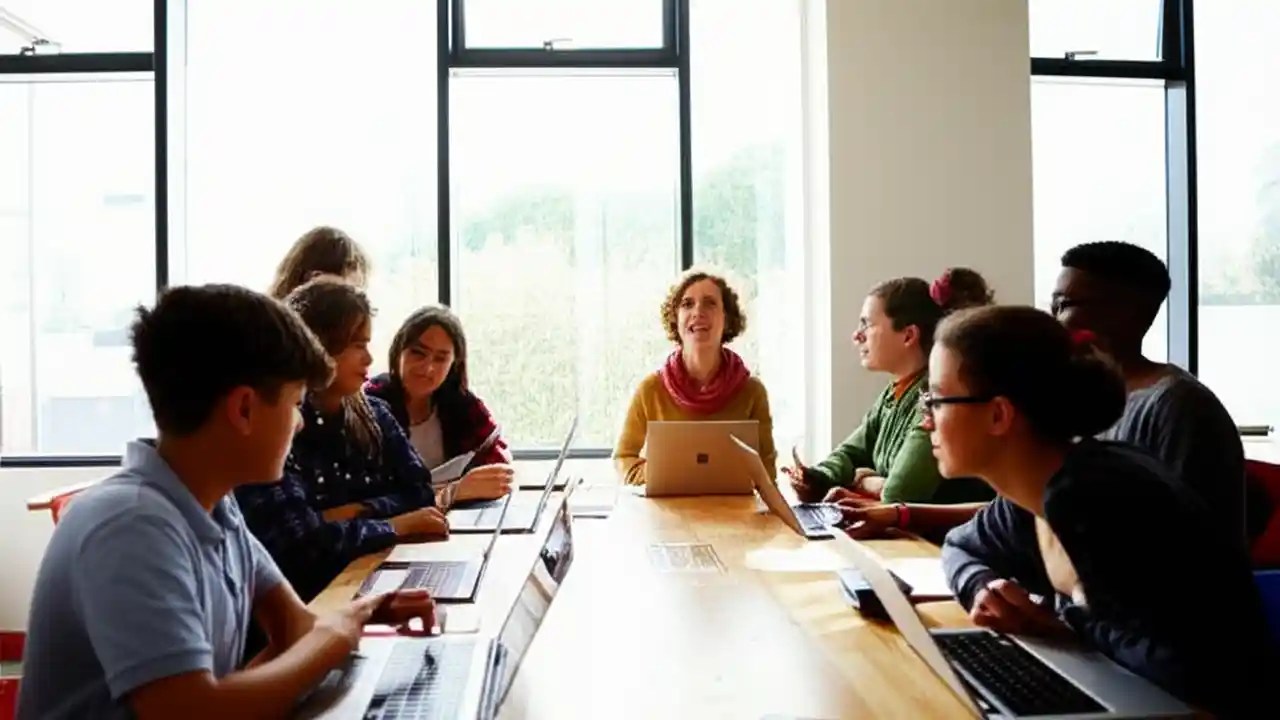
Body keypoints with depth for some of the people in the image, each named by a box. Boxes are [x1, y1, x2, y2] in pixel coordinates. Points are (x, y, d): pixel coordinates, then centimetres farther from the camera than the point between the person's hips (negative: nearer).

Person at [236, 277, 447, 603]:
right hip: (305, 596, -6)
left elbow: (421, 493, 1)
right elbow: (303, 540, -22)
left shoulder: (374, 414, 5)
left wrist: (351, 513, -14)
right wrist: (395, 526, -12)